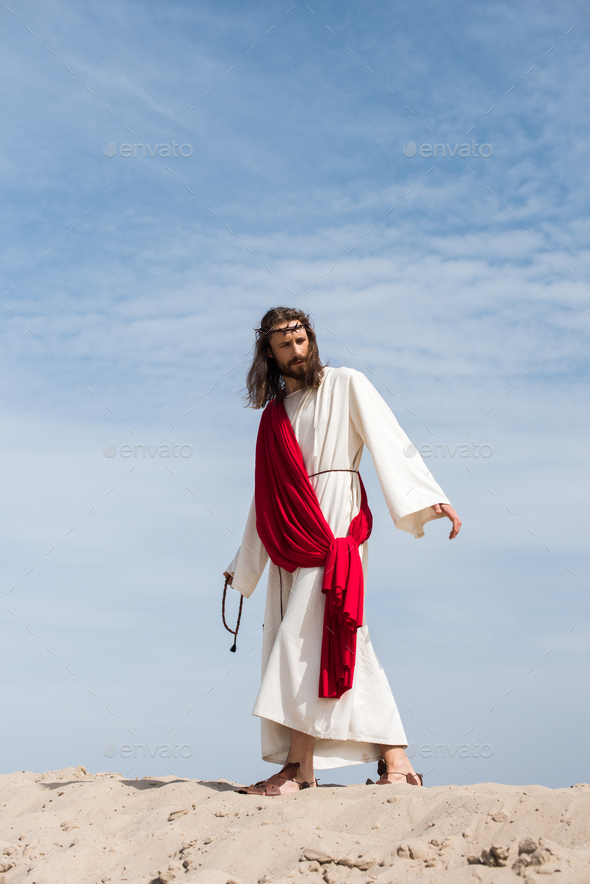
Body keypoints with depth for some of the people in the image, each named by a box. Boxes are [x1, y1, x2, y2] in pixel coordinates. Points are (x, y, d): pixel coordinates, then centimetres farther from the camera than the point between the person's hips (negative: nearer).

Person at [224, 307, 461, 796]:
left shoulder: (344, 384, 8)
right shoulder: (274, 413, 22)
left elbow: (389, 441, -2)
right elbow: (267, 495, 26)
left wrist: (429, 497, -16)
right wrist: (243, 565, 30)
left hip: (335, 521, -5)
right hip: (289, 537, 5)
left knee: (305, 634, -16)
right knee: (345, 644, -2)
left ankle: (300, 764, -17)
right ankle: (393, 754, -2)